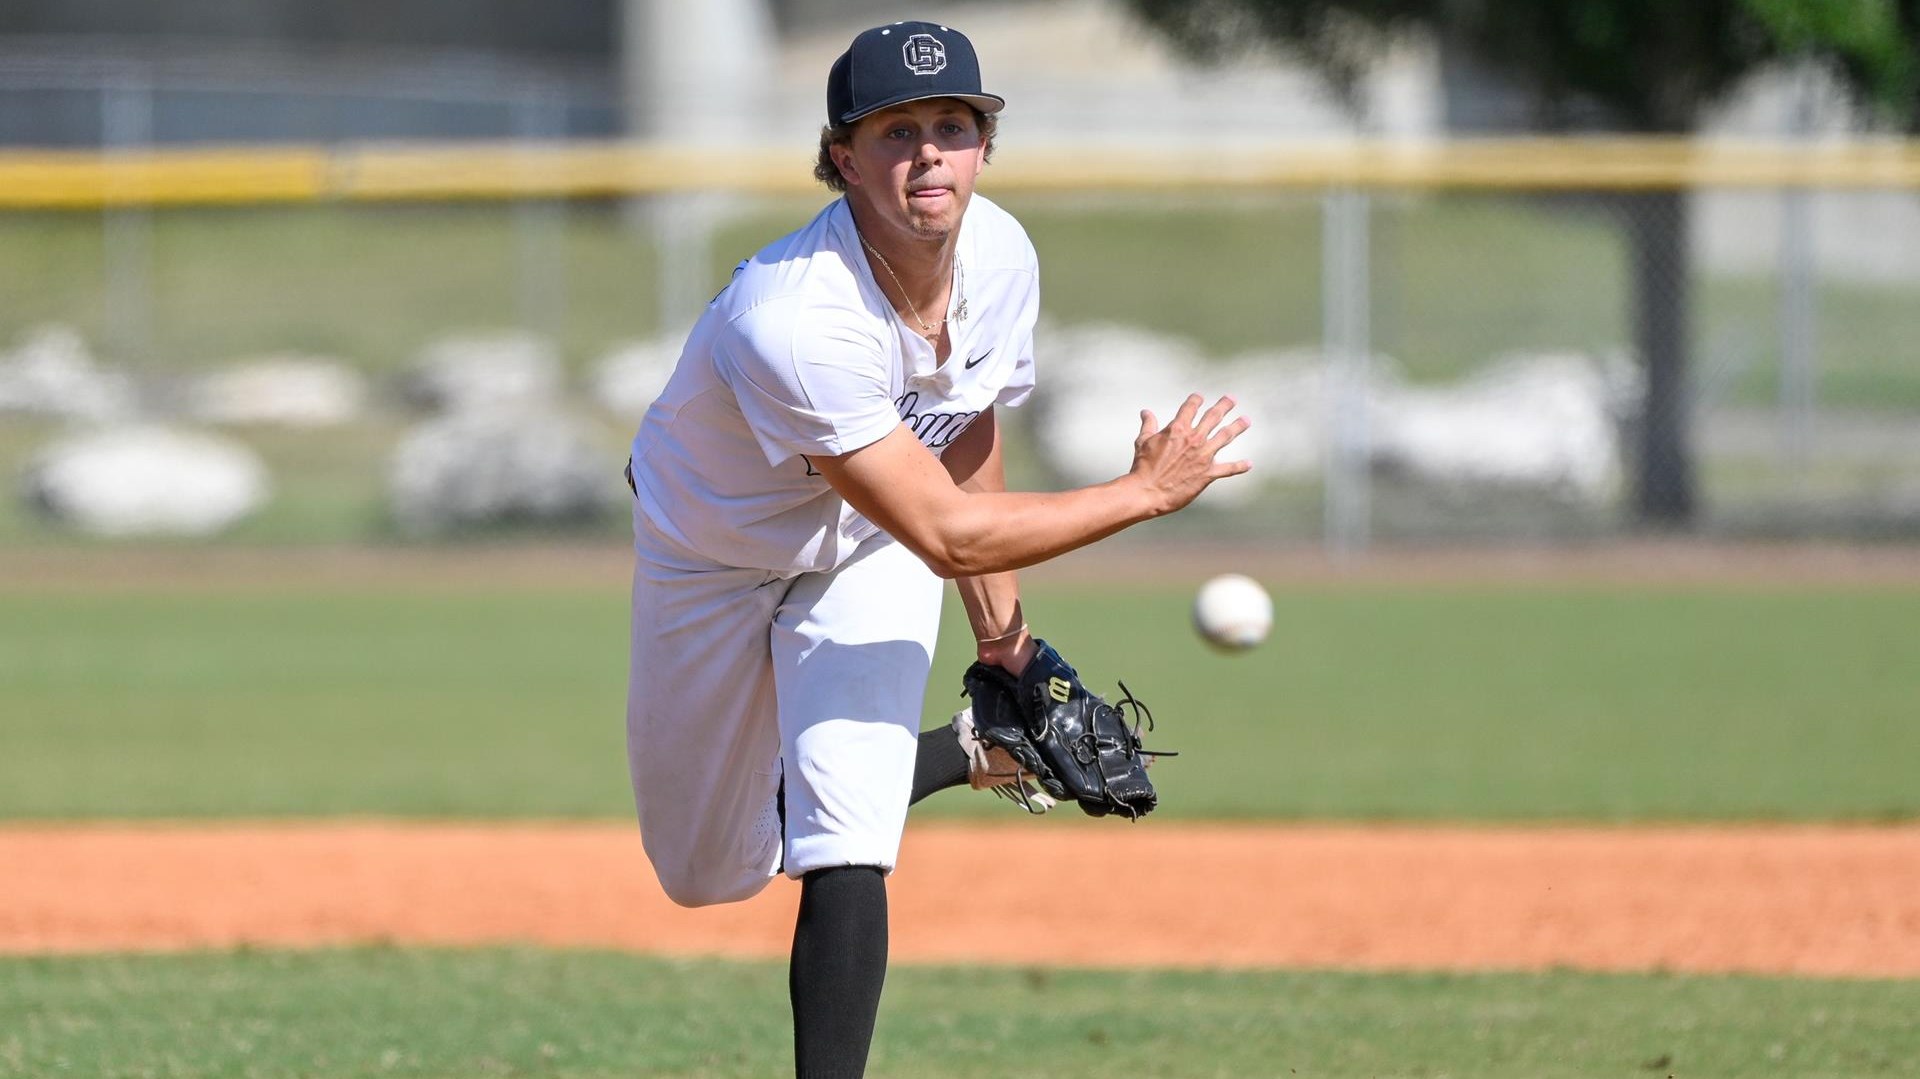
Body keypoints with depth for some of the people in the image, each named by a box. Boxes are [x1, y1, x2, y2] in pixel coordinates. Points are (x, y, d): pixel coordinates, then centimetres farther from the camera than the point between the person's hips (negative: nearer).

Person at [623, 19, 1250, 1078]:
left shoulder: (1000, 257, -19)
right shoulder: (793, 321, -42)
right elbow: (945, 534, -37)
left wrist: (1002, 637, 8)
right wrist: (1149, 490, -30)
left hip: (867, 559, 3)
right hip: (711, 560, -3)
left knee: (843, 848, -20)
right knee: (709, 873, 14)